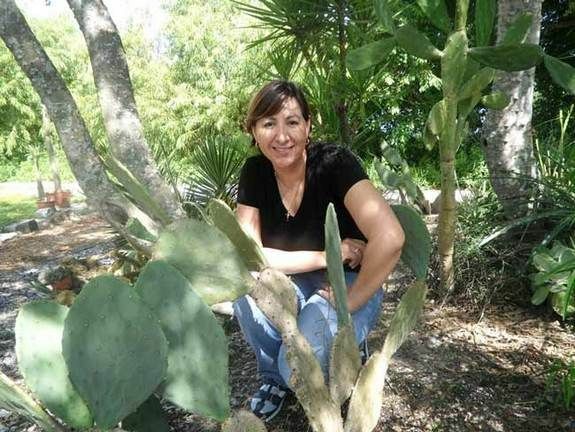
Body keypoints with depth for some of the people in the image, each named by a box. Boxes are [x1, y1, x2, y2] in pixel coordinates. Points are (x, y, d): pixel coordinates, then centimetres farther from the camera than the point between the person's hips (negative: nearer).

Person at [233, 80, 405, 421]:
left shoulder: (334, 162, -24)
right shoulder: (255, 172, -9)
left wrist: (349, 302, -24)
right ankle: (274, 376, 3)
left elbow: (390, 238, -36)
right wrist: (326, 256, -22)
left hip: (350, 284, -4)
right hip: (298, 285, 5)